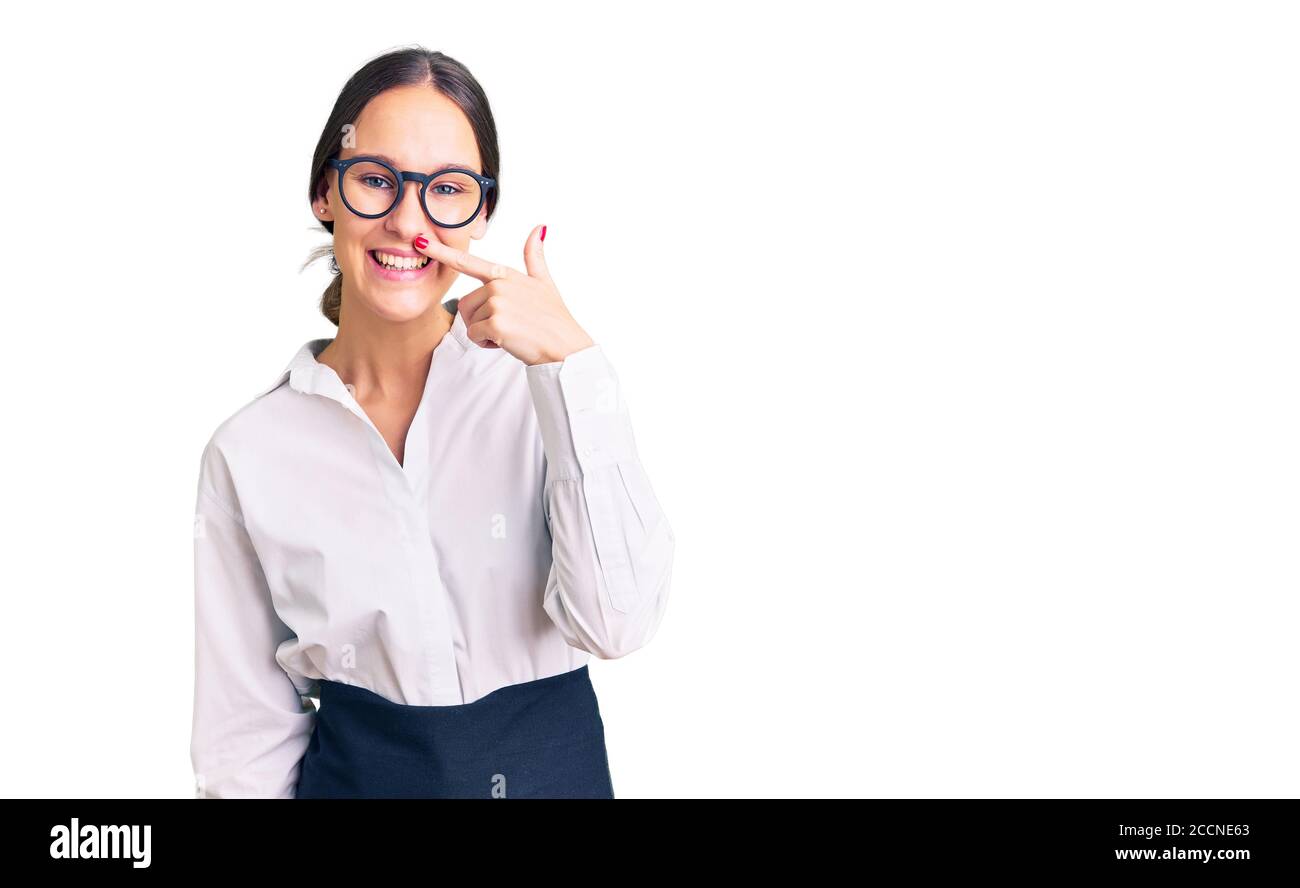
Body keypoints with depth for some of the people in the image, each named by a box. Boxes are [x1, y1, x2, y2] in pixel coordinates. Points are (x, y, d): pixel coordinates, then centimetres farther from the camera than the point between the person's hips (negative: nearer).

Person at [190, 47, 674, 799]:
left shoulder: (541, 383, -10)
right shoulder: (249, 451, -7)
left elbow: (617, 623, -21)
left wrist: (573, 362, -24)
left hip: (557, 765, 0)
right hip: (354, 775, 0)